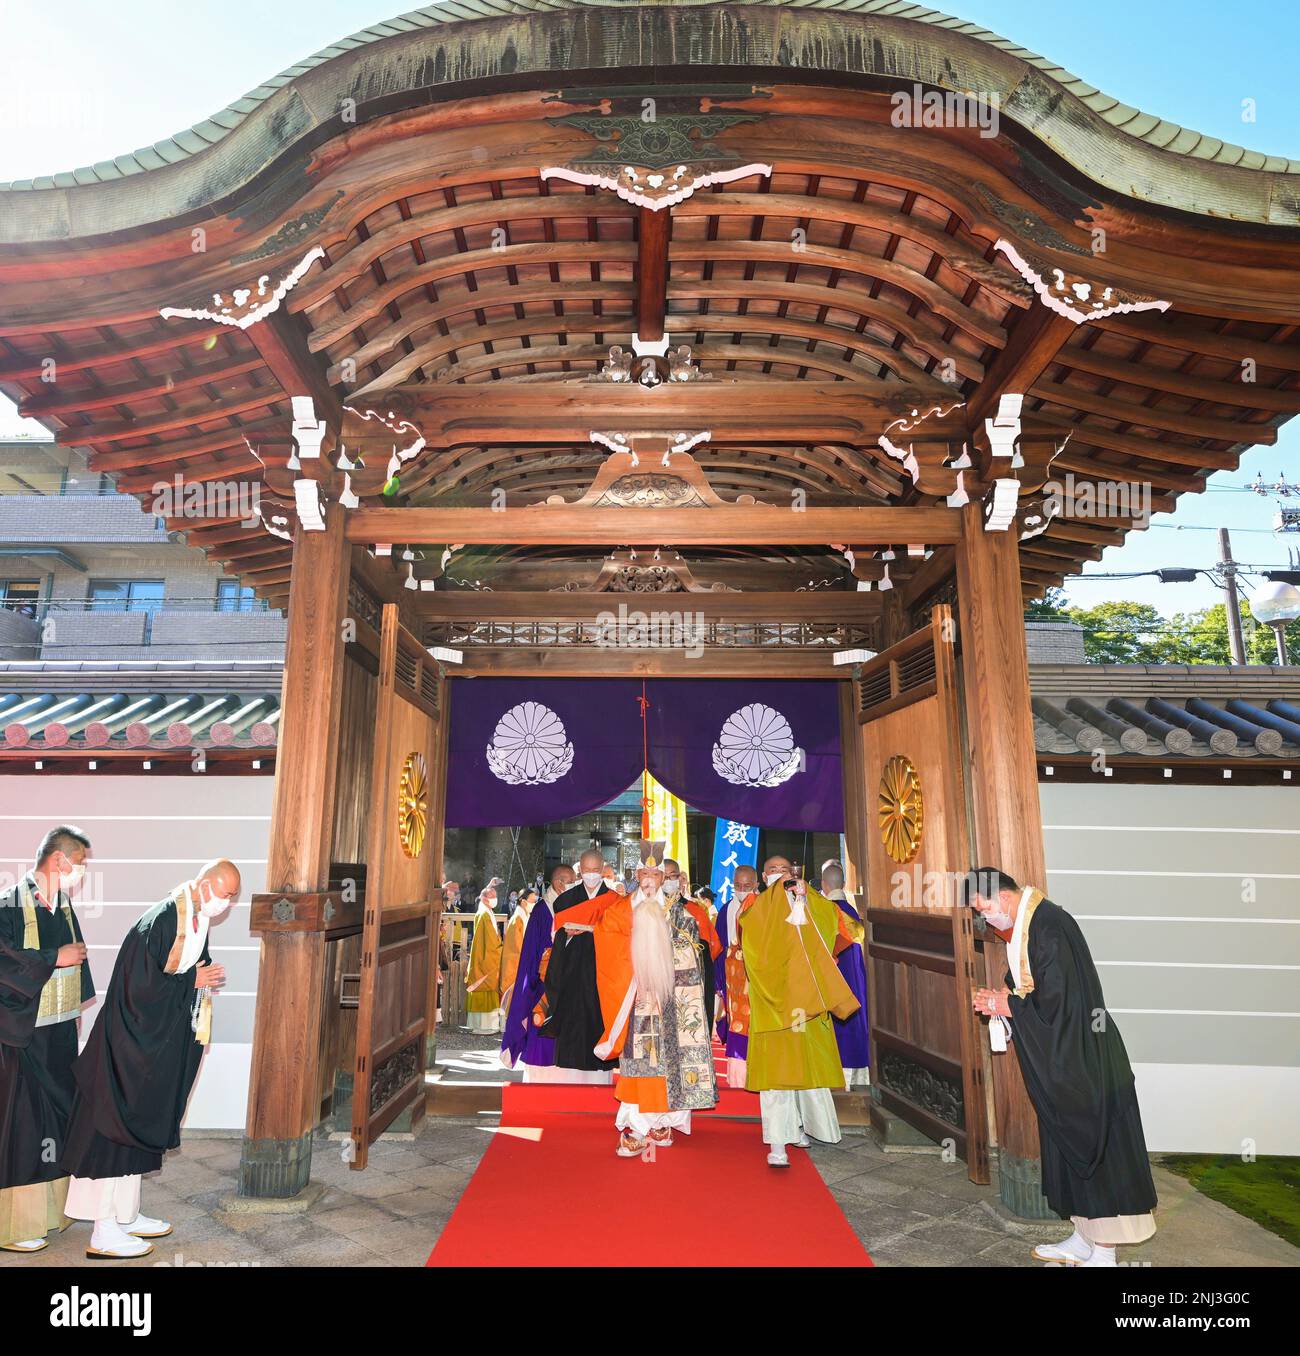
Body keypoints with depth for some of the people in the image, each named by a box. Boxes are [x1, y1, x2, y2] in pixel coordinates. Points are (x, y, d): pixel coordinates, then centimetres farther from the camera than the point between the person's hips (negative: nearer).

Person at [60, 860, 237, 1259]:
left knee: (139, 1128, 17)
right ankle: (104, 1233, 12)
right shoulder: (160, 921, -24)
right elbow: (140, 986, -26)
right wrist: (192, 982, -18)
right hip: (133, 1042, -9)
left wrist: (206, 980, -3)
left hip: (159, 1045, 9)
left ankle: (125, 1215, 30)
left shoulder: (197, 923, 5)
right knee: (116, 1128, 2)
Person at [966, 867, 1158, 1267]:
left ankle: (1104, 1252, 15)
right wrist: (998, 1002, -1)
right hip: (1058, 1059, 10)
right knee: (1071, 1147, 17)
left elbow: (1057, 999, -25)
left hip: (1080, 1060, -10)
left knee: (1091, 1142, 2)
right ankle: (1084, 1240, 30)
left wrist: (1006, 1005, -14)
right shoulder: (1023, 927, 7)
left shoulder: (1049, 926, -23)